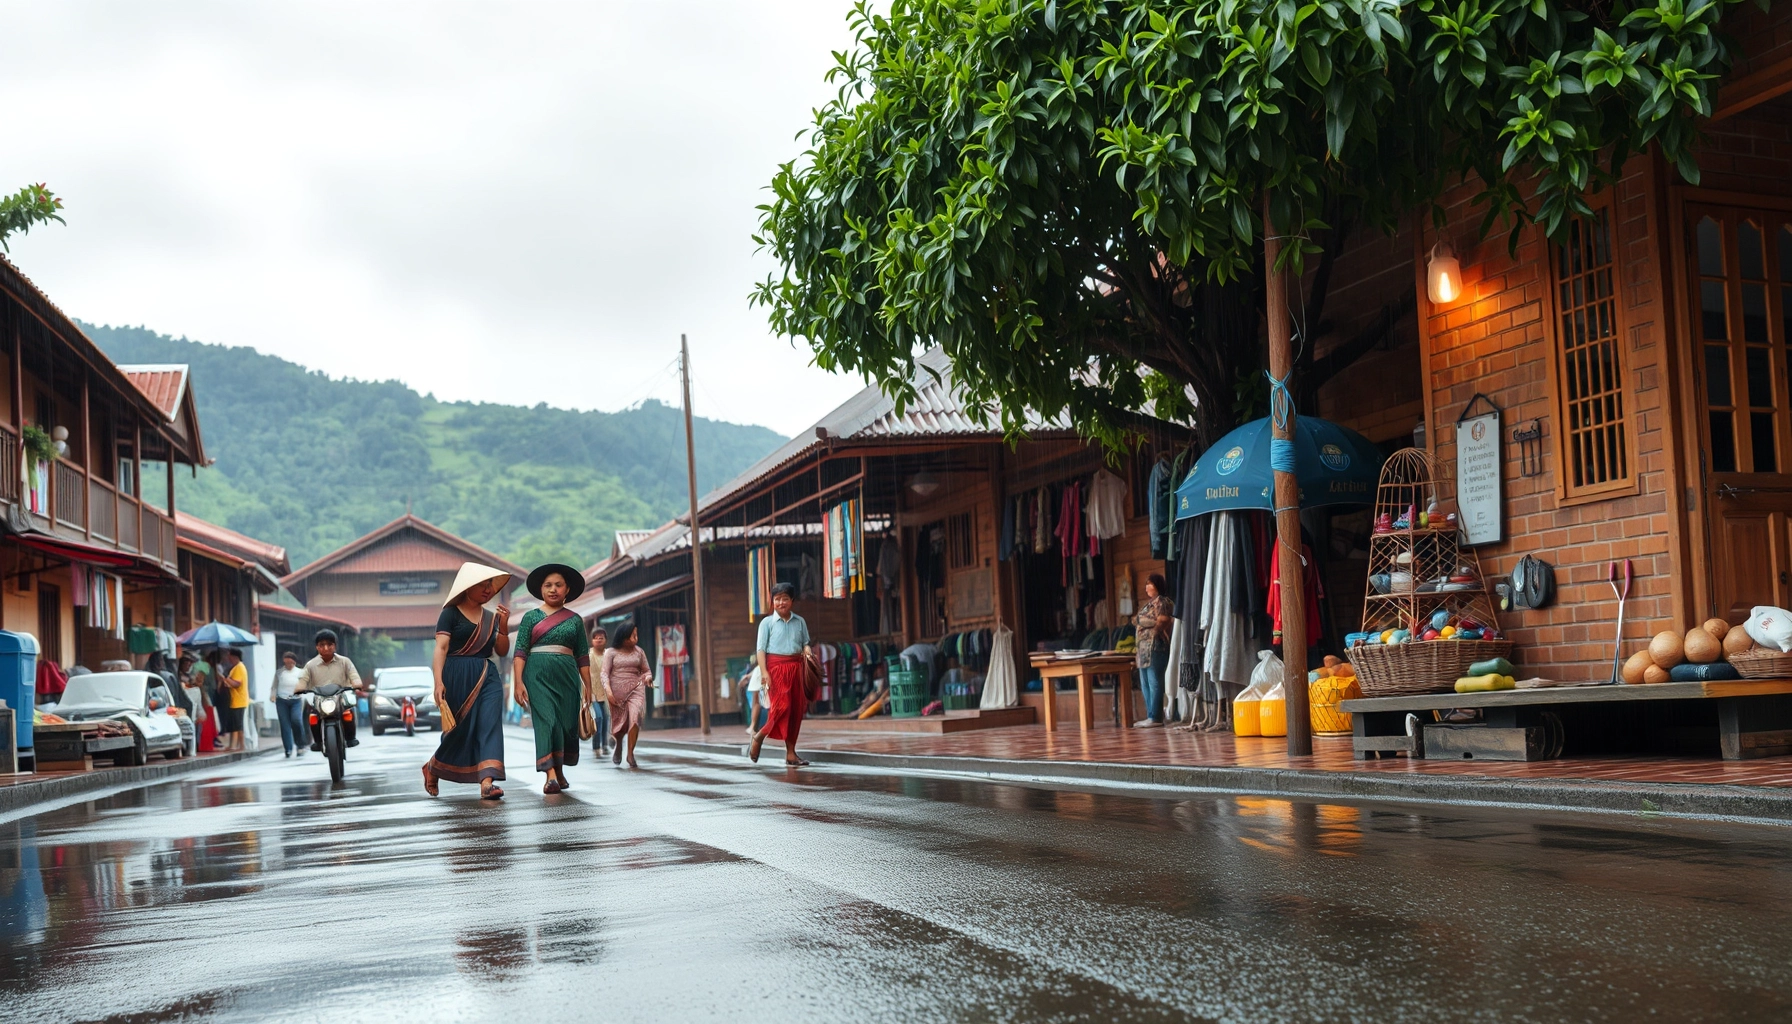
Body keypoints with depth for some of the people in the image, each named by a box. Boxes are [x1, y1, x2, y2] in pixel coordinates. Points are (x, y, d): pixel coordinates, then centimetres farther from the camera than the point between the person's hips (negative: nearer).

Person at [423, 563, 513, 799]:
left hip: (487, 677, 5)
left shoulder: (491, 617, 14)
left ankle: (487, 783, -22)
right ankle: (431, 768, 30)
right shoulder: (451, 614, -2)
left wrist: (503, 626, -2)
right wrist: (438, 682, -22)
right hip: (457, 677, -5)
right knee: (460, 729, 1)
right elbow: (440, 648, -11)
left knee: (490, 725, -12)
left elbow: (502, 651, 14)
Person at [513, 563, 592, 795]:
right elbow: (520, 651, 0)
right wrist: (519, 682, -11)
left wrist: (587, 686, 7)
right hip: (538, 674, -3)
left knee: (566, 723, 4)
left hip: (567, 676, 3)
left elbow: (583, 656, 11)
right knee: (545, 720, -14)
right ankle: (551, 776, -21)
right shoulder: (531, 617, 6)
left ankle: (559, 771, 23)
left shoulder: (575, 619, 11)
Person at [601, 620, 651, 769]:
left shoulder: (639, 652, 8)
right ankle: (618, 747, 40)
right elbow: (604, 673, -3)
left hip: (635, 689, 1)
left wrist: (648, 677, -8)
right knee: (619, 722, 8)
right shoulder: (611, 652, 1)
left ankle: (630, 754, -13)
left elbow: (647, 670, 15)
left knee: (635, 718, -21)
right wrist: (608, 690, -16)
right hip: (617, 691, -1)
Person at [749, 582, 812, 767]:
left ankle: (790, 753, 8)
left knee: (796, 708, 2)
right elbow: (761, 649, -3)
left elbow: (805, 644, 14)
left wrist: (807, 652, -10)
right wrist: (764, 672, -14)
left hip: (796, 668, 4)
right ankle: (759, 737, 7)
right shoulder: (767, 622, 1)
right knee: (781, 706, -15)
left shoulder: (800, 622, 11)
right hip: (776, 667, -4)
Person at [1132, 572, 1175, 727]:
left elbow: (1162, 623, -15)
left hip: (1155, 646, -11)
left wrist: (1141, 621, -10)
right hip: (1145, 647, 11)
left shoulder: (1160, 601, -7)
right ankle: (1150, 716, 14)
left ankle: (1155, 718, -9)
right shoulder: (1149, 603, 23)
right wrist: (1137, 621, 6)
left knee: (1154, 682, -9)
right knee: (1145, 684, 10)